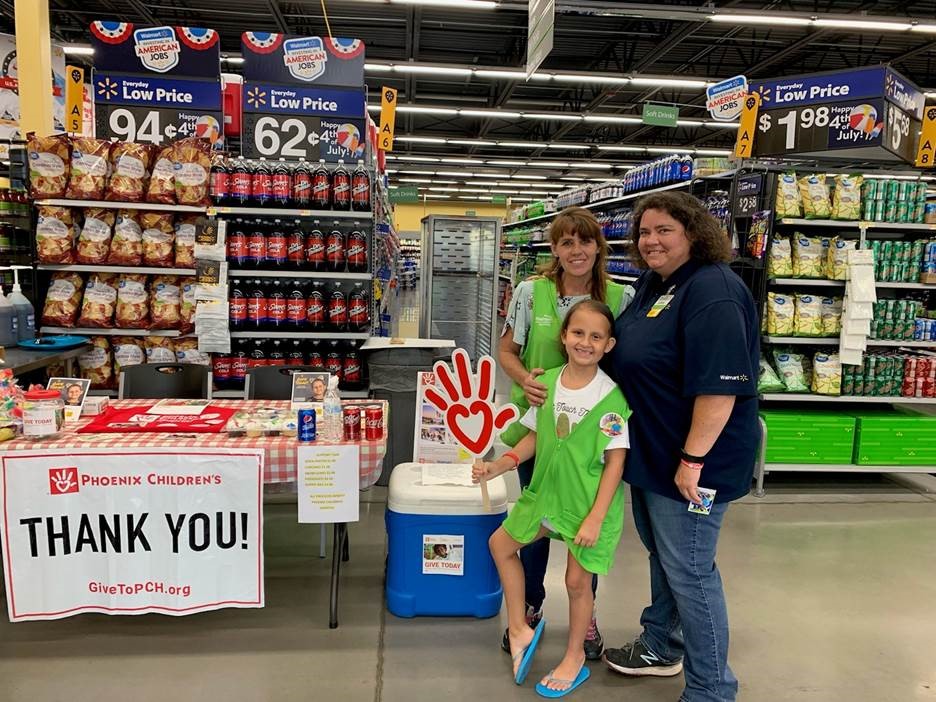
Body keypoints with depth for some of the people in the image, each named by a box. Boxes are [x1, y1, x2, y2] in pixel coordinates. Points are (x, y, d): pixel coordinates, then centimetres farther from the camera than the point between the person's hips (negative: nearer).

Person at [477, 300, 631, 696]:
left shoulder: (611, 396, -18)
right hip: (546, 492, 6)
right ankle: (519, 630, 31)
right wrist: (498, 467, -3)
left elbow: (615, 461, -16)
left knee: (577, 579, 7)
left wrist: (595, 517, -19)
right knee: (501, 544, 14)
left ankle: (575, 656, 34)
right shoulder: (547, 382, -3)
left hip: (591, 502, -6)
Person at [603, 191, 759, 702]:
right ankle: (660, 647, 43)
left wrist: (692, 460, -26)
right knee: (662, 555, 23)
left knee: (688, 570, 3)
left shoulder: (713, 292, -22)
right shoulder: (654, 283, 8)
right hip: (650, 450, 10)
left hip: (687, 460, -10)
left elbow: (720, 385, -27)